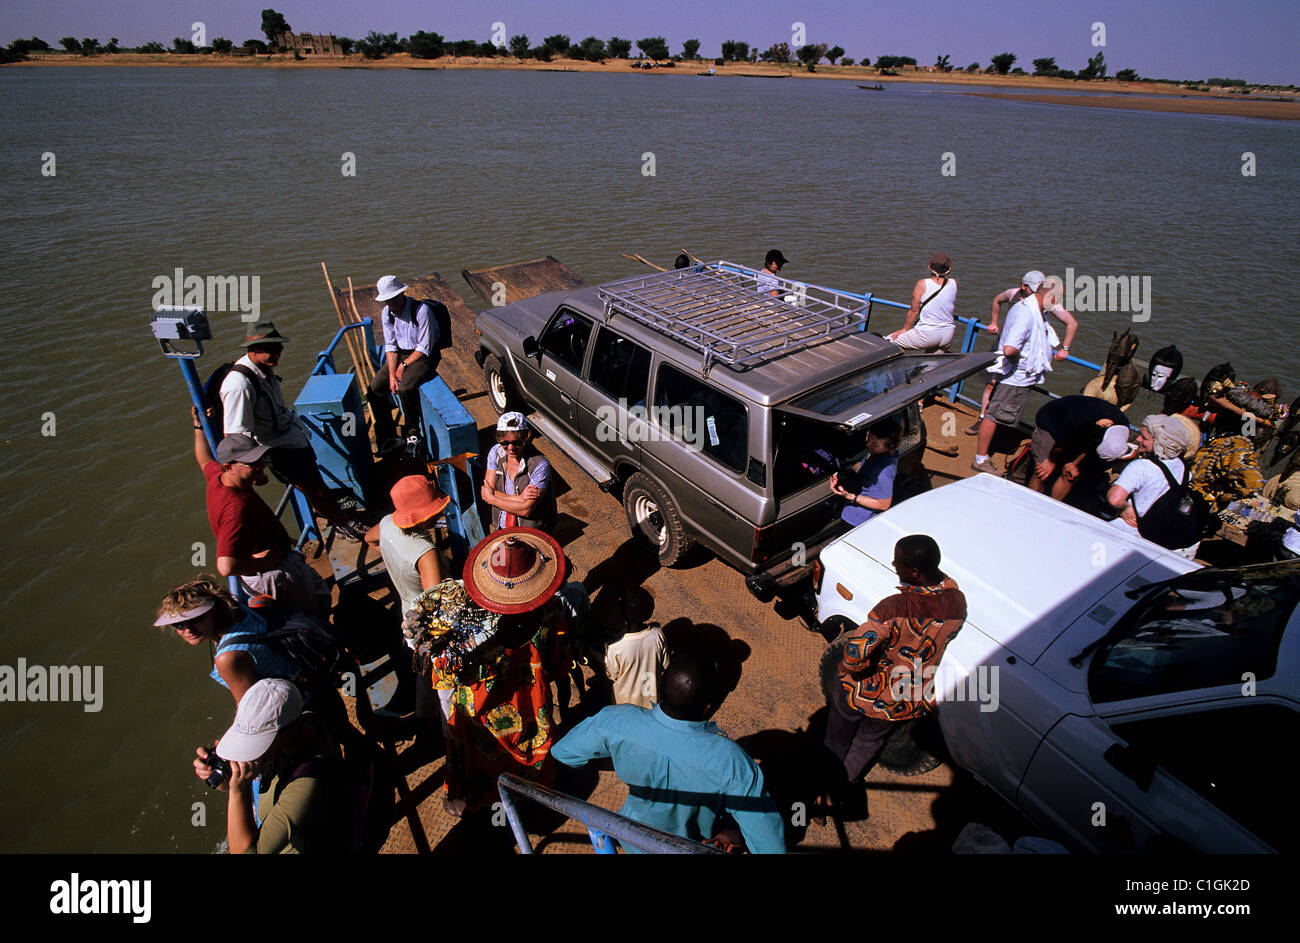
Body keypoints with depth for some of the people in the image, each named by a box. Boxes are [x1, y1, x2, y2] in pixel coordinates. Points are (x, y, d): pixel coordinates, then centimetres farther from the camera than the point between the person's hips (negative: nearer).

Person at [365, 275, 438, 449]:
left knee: (406, 388, -32)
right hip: (400, 354, 6)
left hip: (423, 356, -6)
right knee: (376, 386, -11)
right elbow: (391, 346, 2)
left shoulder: (421, 310, -20)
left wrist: (404, 365, -14)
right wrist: (392, 374, -10)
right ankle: (387, 436, 3)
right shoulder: (386, 313, 0)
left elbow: (425, 348, -17)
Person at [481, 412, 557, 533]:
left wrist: (491, 498, -10)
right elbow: (486, 494, -4)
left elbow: (526, 510, -19)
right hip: (500, 528, 4)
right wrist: (519, 498, -18)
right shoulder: (496, 452, -3)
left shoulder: (540, 465, -20)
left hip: (531, 532, -4)